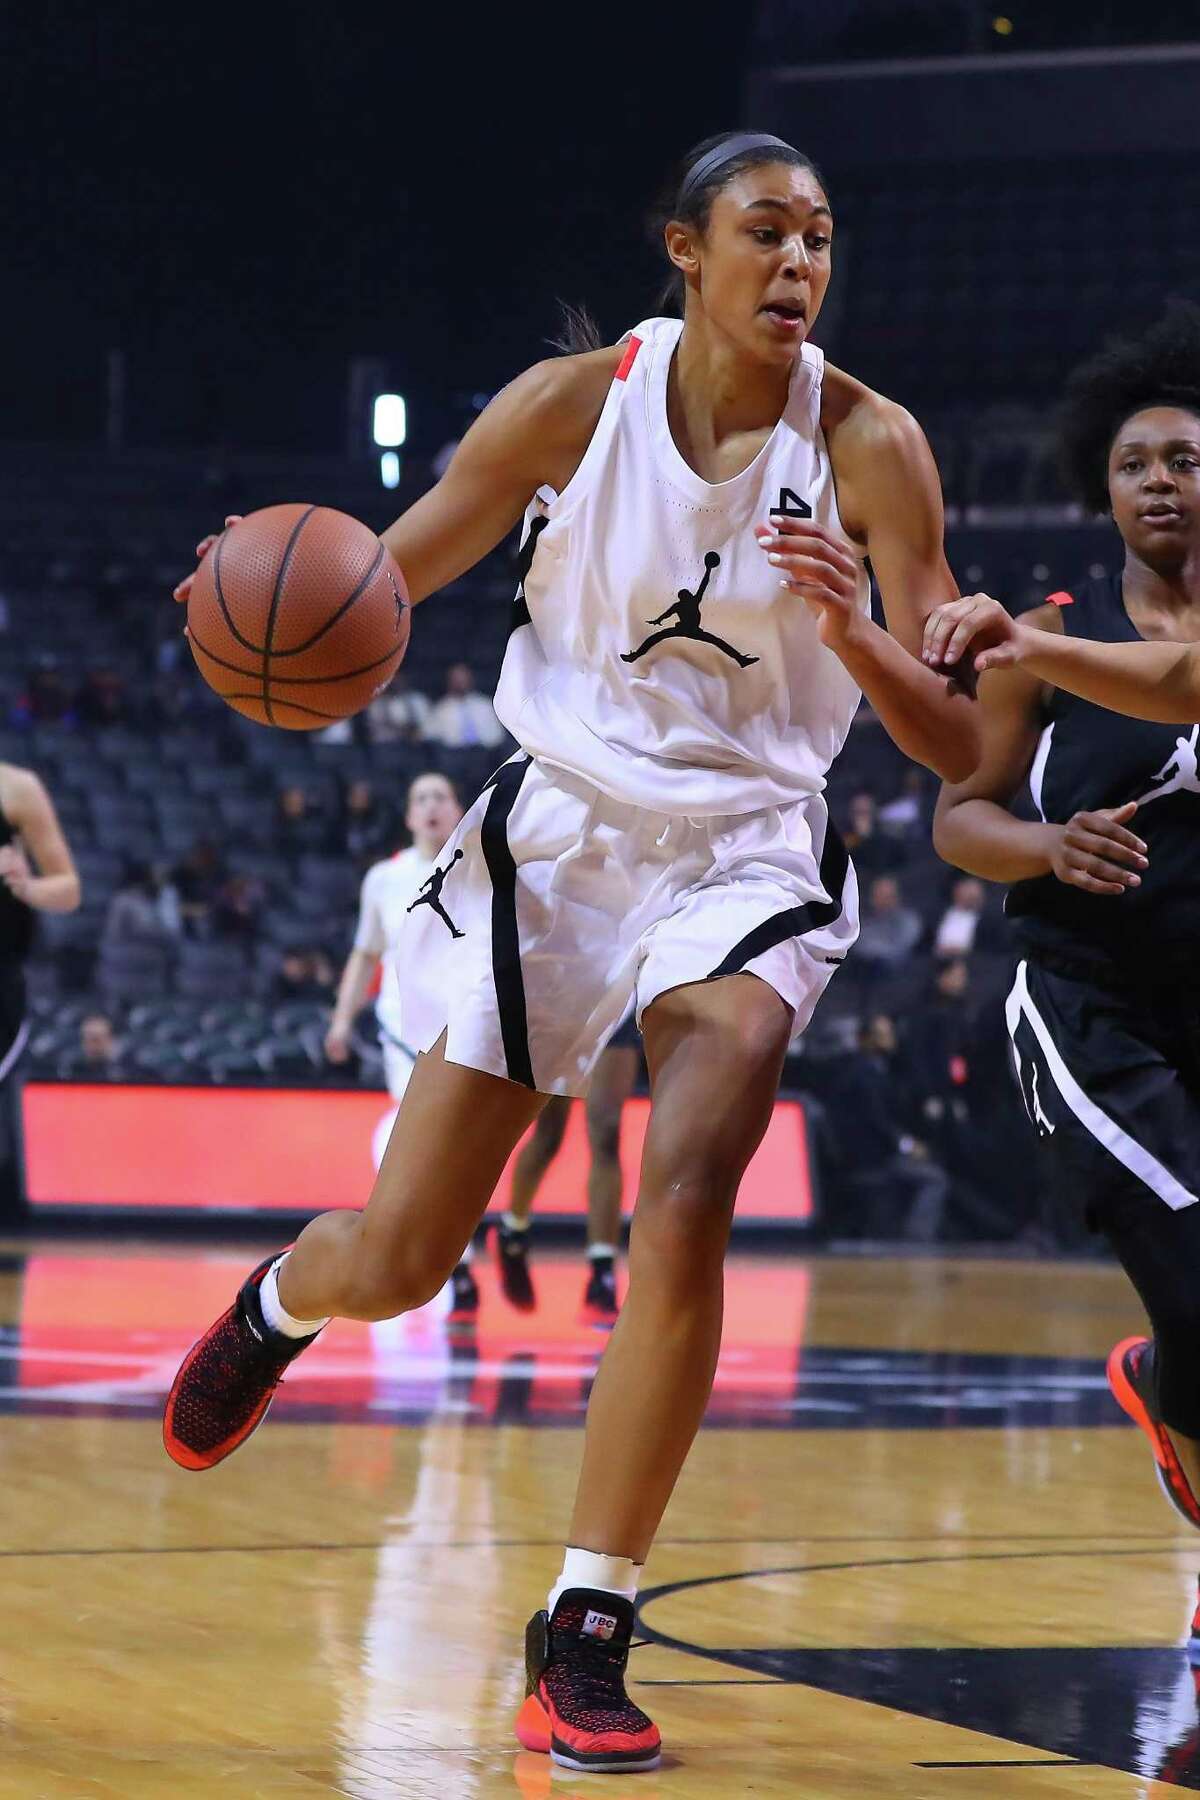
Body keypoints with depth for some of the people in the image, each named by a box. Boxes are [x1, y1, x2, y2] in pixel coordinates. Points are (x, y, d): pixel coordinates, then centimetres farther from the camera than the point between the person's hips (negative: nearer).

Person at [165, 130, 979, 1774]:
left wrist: (851, 634, -32)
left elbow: (957, 747, -12)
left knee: (683, 1221, -24)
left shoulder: (868, 447, -12)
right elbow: (386, 576, 1)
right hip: (558, 830, 1)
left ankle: (586, 1635, -10)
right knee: (394, 1267, 4)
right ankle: (276, 1305, 44)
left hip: (744, 853, -1)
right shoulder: (576, 403, -10)